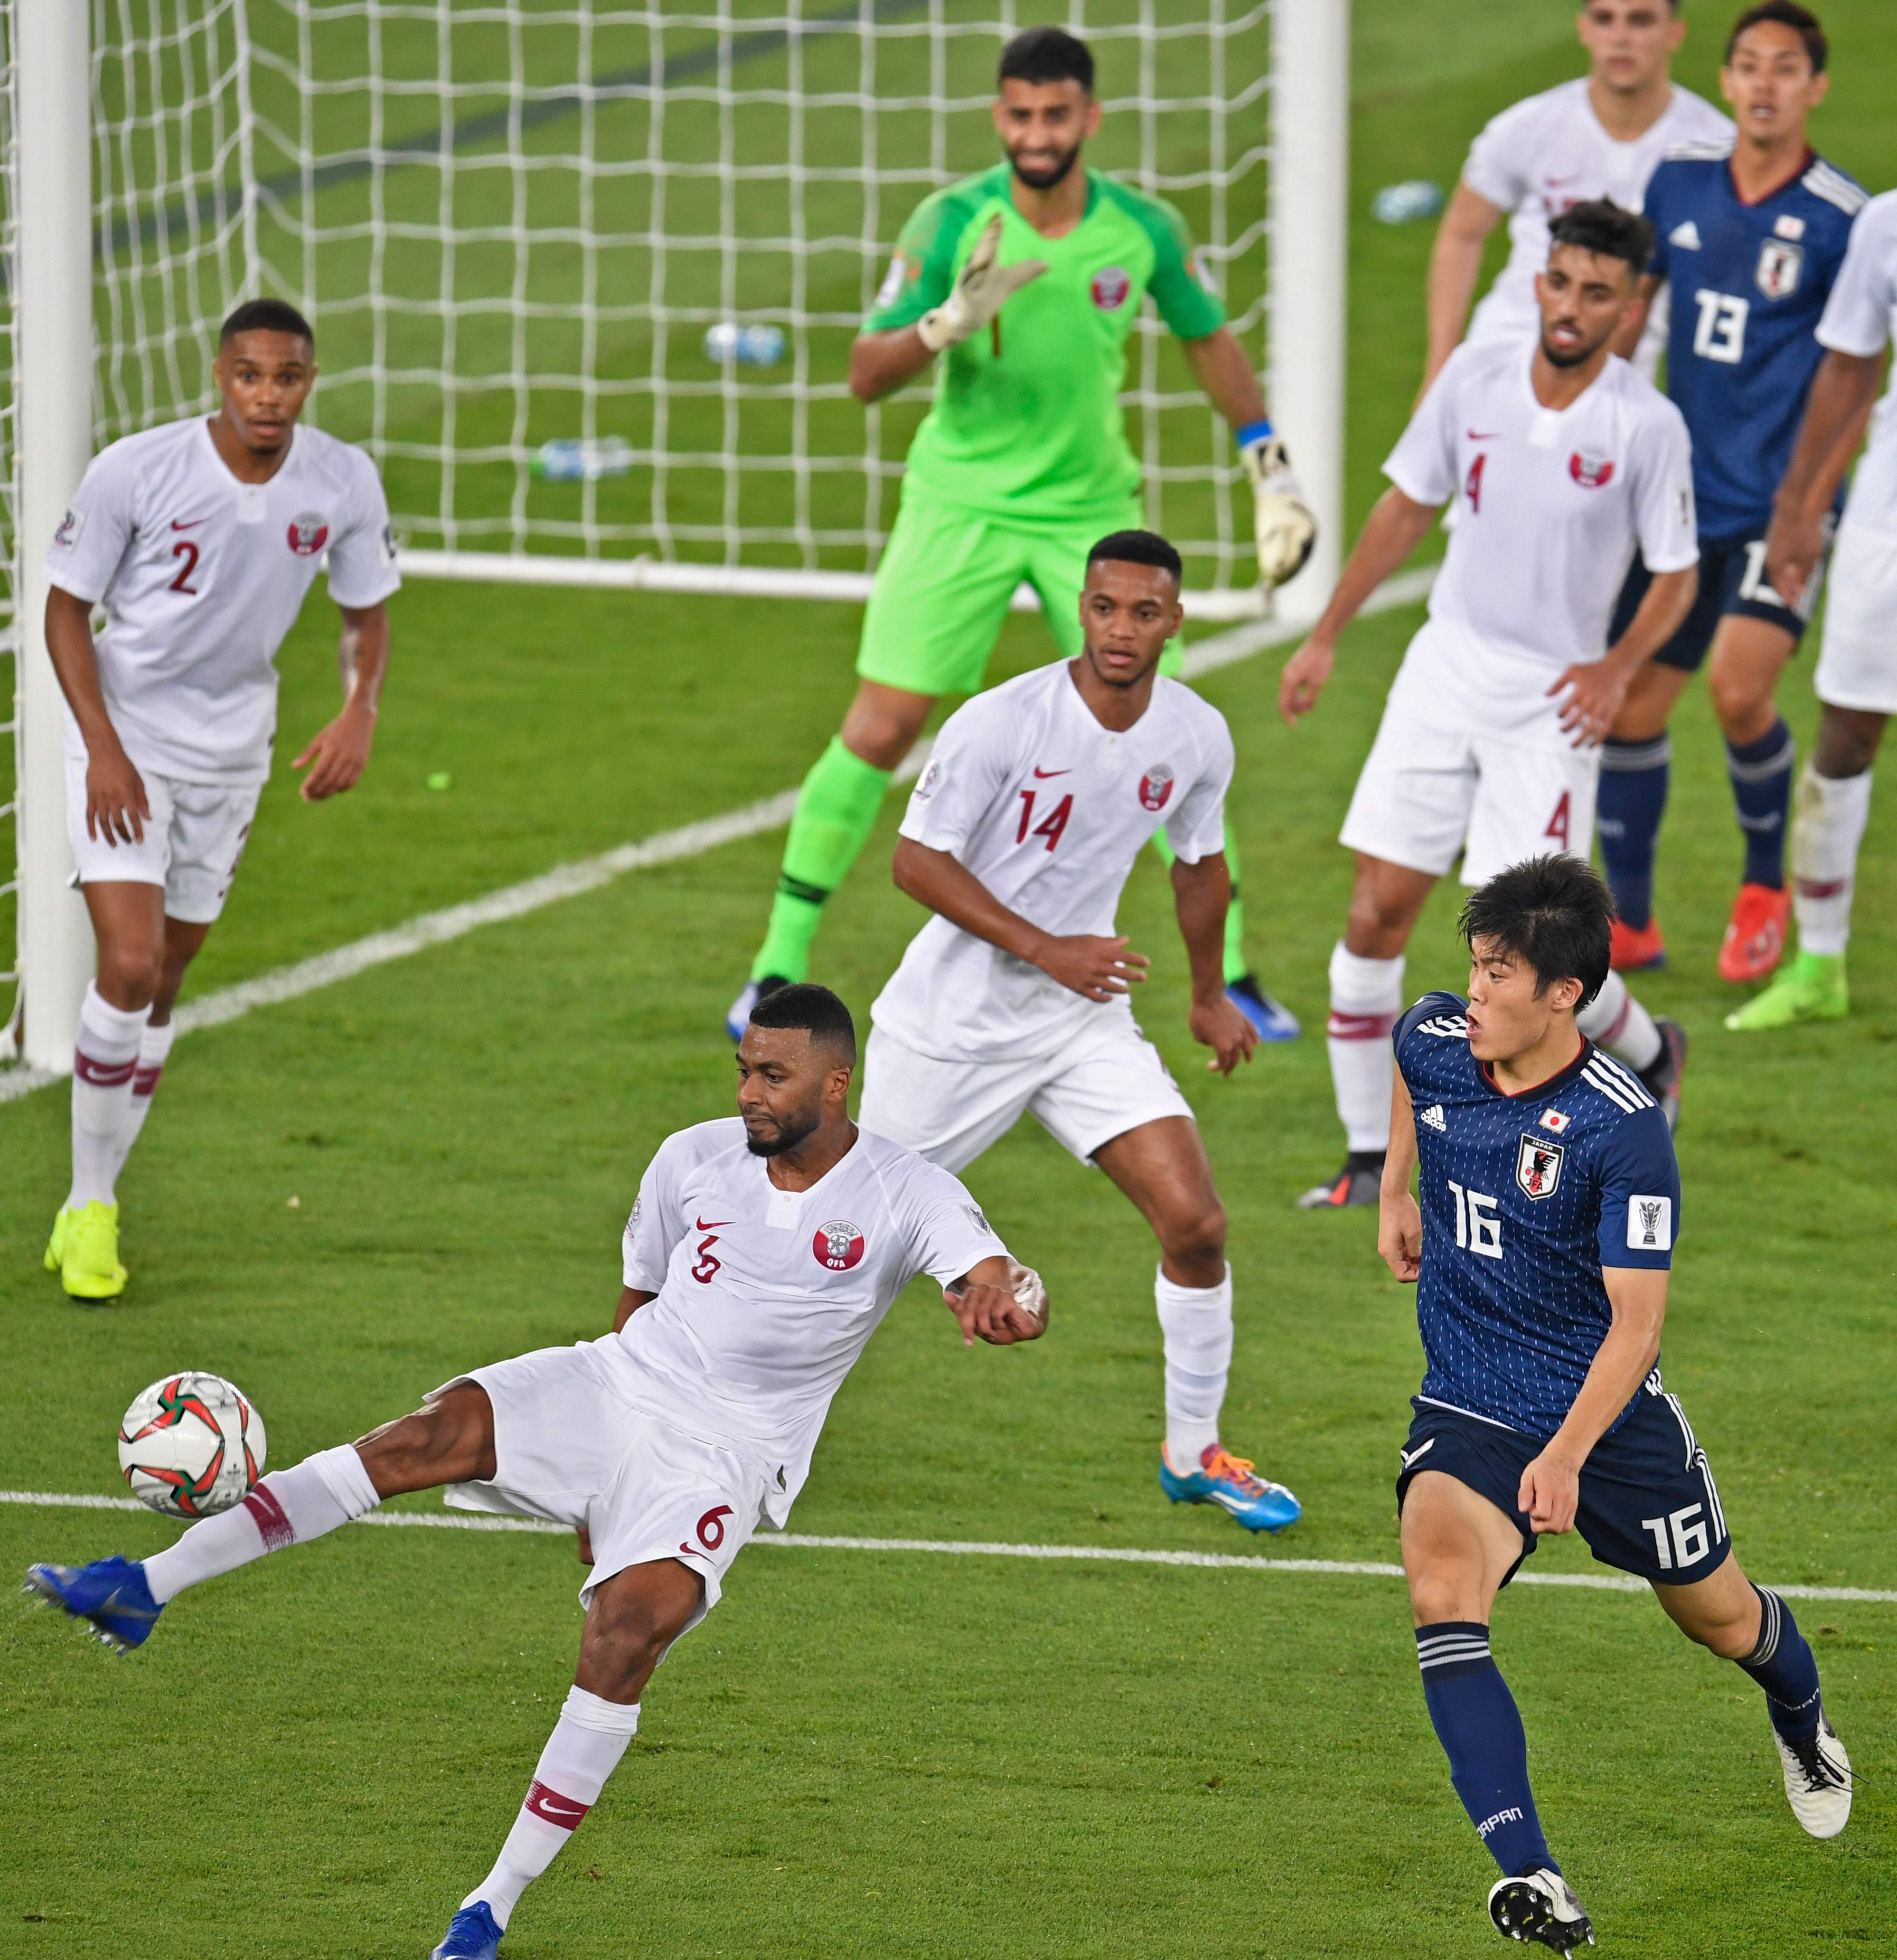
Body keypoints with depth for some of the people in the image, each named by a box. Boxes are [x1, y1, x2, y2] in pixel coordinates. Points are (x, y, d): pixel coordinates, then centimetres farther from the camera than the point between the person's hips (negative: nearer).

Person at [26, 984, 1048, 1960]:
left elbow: (1010, 1290, -20)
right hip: (613, 1383, 3)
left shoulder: (906, 1197, -7)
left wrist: (1005, 1302, -47)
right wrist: (599, 1499, 21)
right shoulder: (694, 1160, 4)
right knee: (425, 1436, -22)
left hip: (726, 1450, -3)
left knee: (626, 1635, -27)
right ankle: (146, 1586, -25)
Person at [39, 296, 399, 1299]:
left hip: (232, 751, 4)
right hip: (124, 737, -4)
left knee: (161, 984, 11)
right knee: (129, 965, -16)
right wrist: (104, 748, -17)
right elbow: (66, 609, -9)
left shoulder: (343, 483, -12)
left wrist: (360, 709, -14)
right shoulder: (135, 472, -21)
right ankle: (88, 1204, 0)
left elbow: (367, 610, 5)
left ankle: (94, 1205, 25)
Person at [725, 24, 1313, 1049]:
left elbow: (1211, 342, 11)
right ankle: (780, 965, 2)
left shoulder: (1145, 231, -7)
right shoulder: (951, 223, -13)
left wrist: (1274, 477, 10)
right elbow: (866, 374, -13)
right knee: (879, 731, -8)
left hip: (1092, 505, 2)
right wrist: (949, 320, -32)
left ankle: (1229, 973, 10)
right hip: (961, 503, -2)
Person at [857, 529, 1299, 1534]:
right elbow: (918, 859, -17)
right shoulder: (1001, 722, -22)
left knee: (1194, 1222, -9)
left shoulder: (1197, 737, -6)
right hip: (955, 1022, -4)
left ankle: (1194, 1450, 8)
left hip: (1085, 1018, 4)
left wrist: (1208, 995, 24)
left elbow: (1199, 861, 14)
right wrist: (1045, 950, -24)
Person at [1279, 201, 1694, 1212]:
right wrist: (1325, 637, 12)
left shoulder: (1647, 426, -12)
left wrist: (1618, 669, -17)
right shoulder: (1475, 378, -3)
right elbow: (1408, 505, 11)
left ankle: (1648, 1052, 25)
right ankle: (1367, 1156, 8)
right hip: (1447, 667, 3)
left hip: (1554, 700, -3)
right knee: (1376, 911, -3)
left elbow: (1676, 574, -1)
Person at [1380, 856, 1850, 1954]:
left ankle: (1804, 1727, 59)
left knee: (1719, 1616, 20)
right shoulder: (1435, 1041, -9)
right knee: (1441, 1589, -28)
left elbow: (1636, 1322, -25)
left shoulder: (1625, 1130, -25)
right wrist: (1398, 1191, 20)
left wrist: (1567, 1455, -38)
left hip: (1608, 1413, -3)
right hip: (1467, 1410, 3)